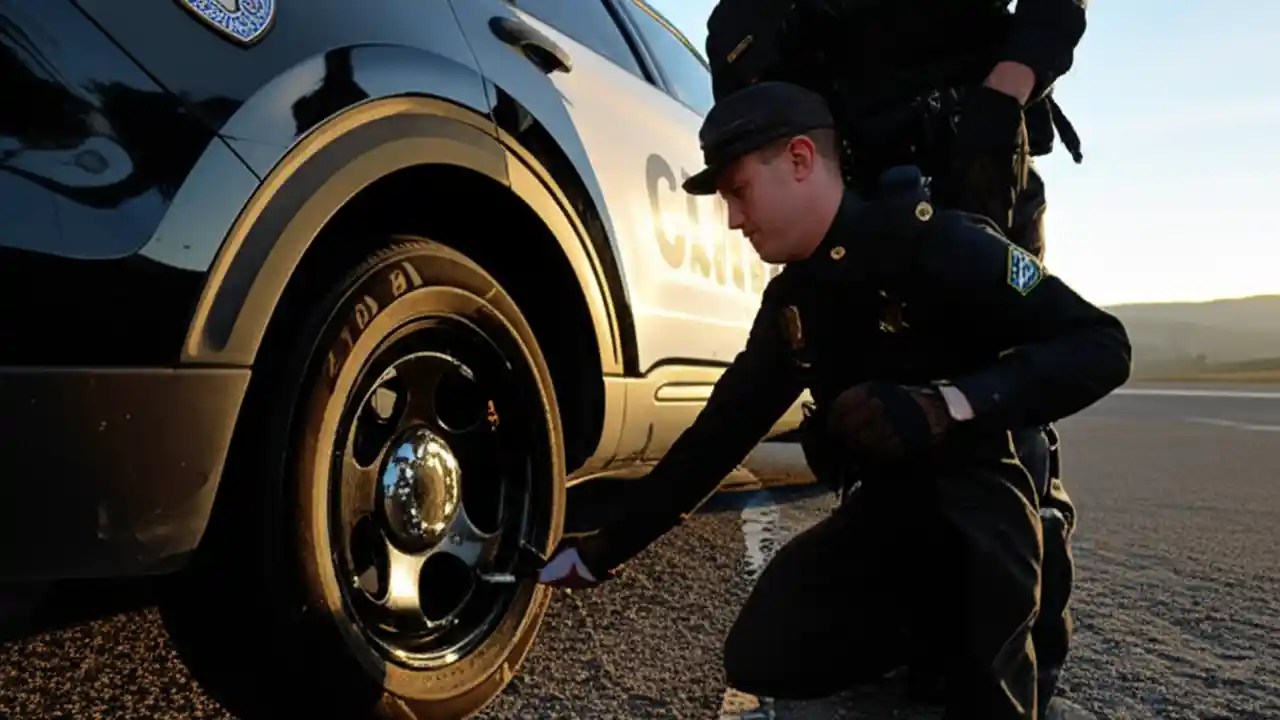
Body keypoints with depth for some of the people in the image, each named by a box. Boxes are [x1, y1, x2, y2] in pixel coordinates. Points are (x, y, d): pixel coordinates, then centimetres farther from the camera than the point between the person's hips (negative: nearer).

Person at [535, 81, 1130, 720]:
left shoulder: (931, 241, -18)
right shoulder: (791, 299, 5)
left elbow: (1101, 345, -20)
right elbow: (719, 429, 9)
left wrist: (946, 405, -35)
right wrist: (604, 550, 7)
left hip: (974, 499, -6)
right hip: (881, 507, 6)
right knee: (762, 658, -11)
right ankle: (924, 615, 12)